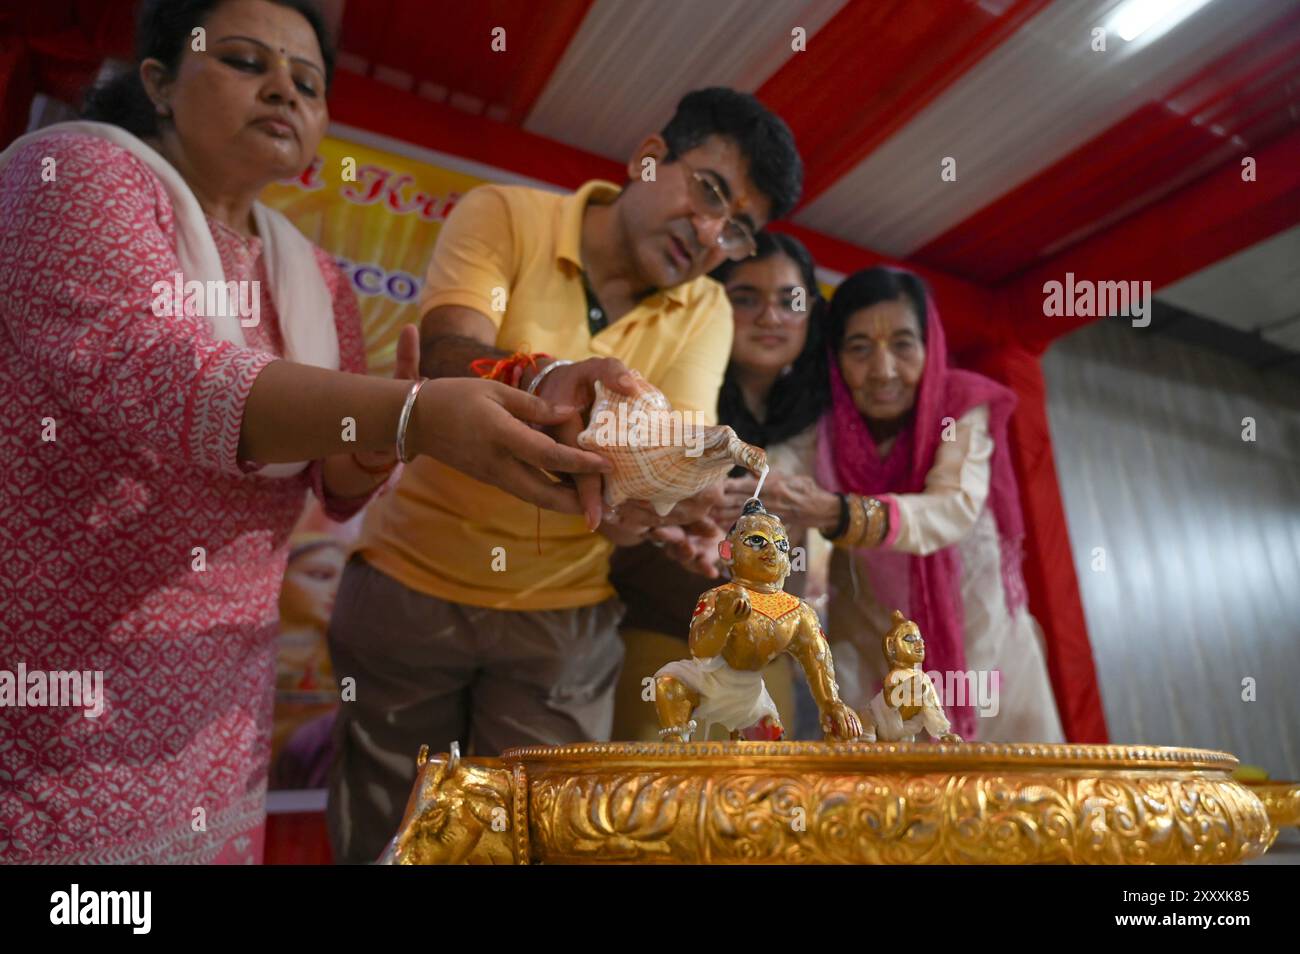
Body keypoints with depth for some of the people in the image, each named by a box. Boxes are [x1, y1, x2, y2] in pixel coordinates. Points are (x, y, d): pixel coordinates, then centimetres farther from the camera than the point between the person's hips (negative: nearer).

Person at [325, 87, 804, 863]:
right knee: (386, 837, 13)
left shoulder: (705, 313, 1)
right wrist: (538, 380, -45)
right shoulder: (503, 215, -7)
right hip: (411, 580, -1)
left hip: (565, 615, 2)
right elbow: (447, 354, -23)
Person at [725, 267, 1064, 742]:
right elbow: (773, 498, -29)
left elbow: (955, 509, -34)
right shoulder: (822, 426, -16)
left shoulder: (962, 405, -19)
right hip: (871, 639, 0)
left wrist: (839, 515, -53)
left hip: (975, 623, 0)